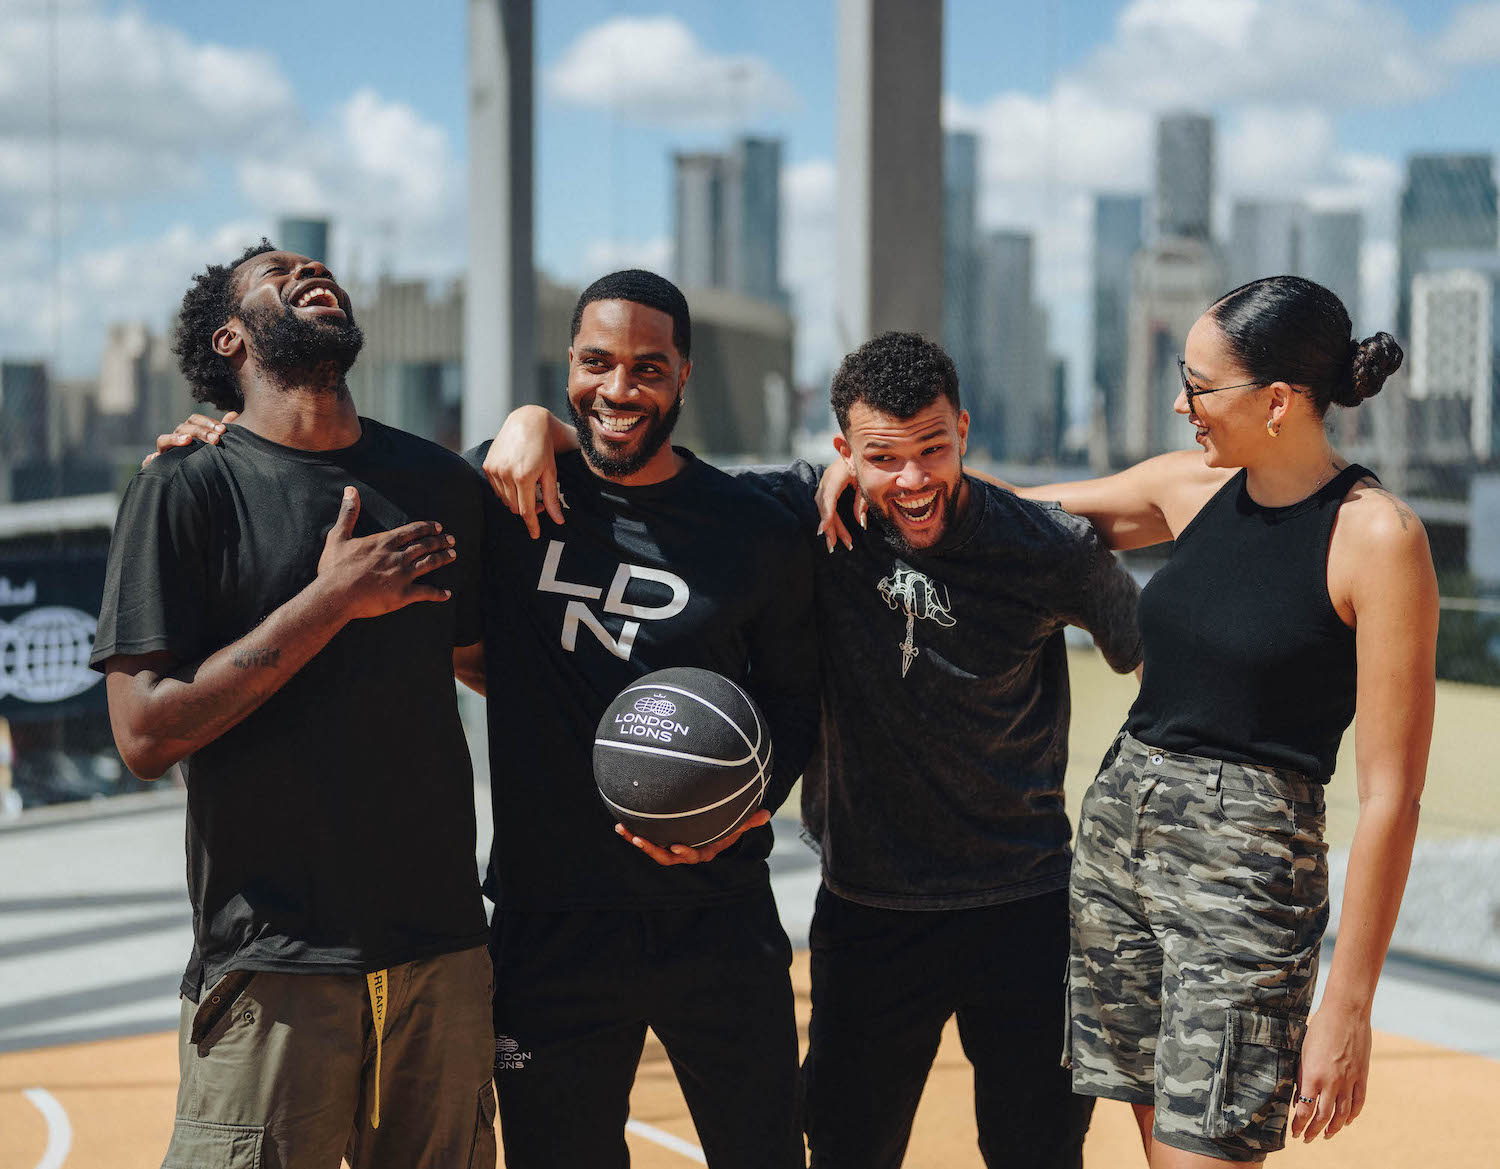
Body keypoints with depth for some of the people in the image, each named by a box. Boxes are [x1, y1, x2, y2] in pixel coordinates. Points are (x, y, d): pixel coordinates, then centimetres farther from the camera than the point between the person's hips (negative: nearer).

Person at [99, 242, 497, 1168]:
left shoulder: (441, 484, 10)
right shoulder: (186, 491, -3)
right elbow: (146, 733, -12)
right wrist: (332, 601, -13)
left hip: (443, 947, 4)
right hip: (273, 969, -4)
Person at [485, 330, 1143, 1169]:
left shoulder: (1050, 550, -10)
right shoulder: (809, 515, -7)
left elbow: (1153, 652, 6)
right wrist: (535, 420, -15)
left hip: (1024, 910, -1)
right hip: (866, 907, 1)